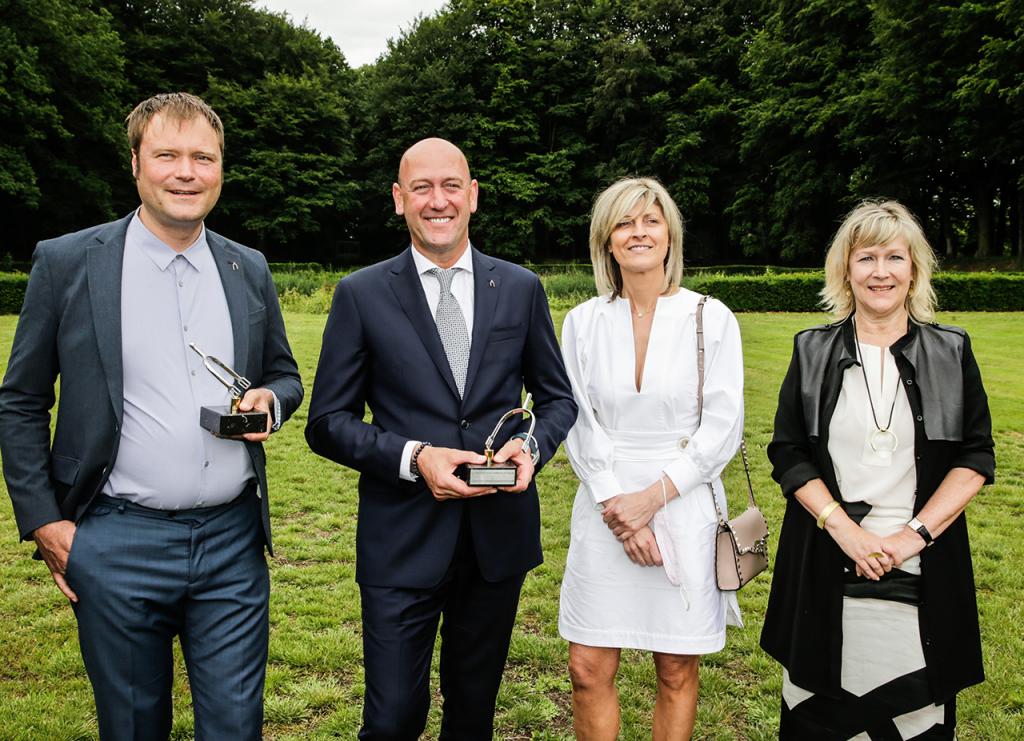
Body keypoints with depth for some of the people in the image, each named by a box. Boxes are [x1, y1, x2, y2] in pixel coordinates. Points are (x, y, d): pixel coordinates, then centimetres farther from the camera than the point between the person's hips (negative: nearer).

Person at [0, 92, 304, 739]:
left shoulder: (250, 270, 6)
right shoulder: (66, 262, -2)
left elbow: (286, 376, 16)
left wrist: (270, 400, -7)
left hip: (233, 540, 2)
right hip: (118, 545, -2)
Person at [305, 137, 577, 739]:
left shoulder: (521, 288, 4)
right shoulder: (361, 295, -3)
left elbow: (558, 397, 11)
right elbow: (327, 422, -2)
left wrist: (532, 447, -11)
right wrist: (413, 457, -18)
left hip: (499, 534, 3)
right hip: (402, 539, -2)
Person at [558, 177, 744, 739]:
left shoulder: (711, 319, -2)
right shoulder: (584, 322, 3)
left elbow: (722, 427, -6)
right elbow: (579, 425, 0)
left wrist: (652, 497, -13)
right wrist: (619, 511, -10)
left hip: (684, 508, -1)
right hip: (606, 507, 2)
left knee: (676, 673, 9)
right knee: (588, 671, 5)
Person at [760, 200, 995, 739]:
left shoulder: (952, 351, 3)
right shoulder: (813, 352, 3)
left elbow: (976, 456, 1)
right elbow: (788, 453, 0)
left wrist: (915, 533, -11)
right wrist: (843, 528, -12)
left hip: (922, 570, 0)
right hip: (827, 568, 0)